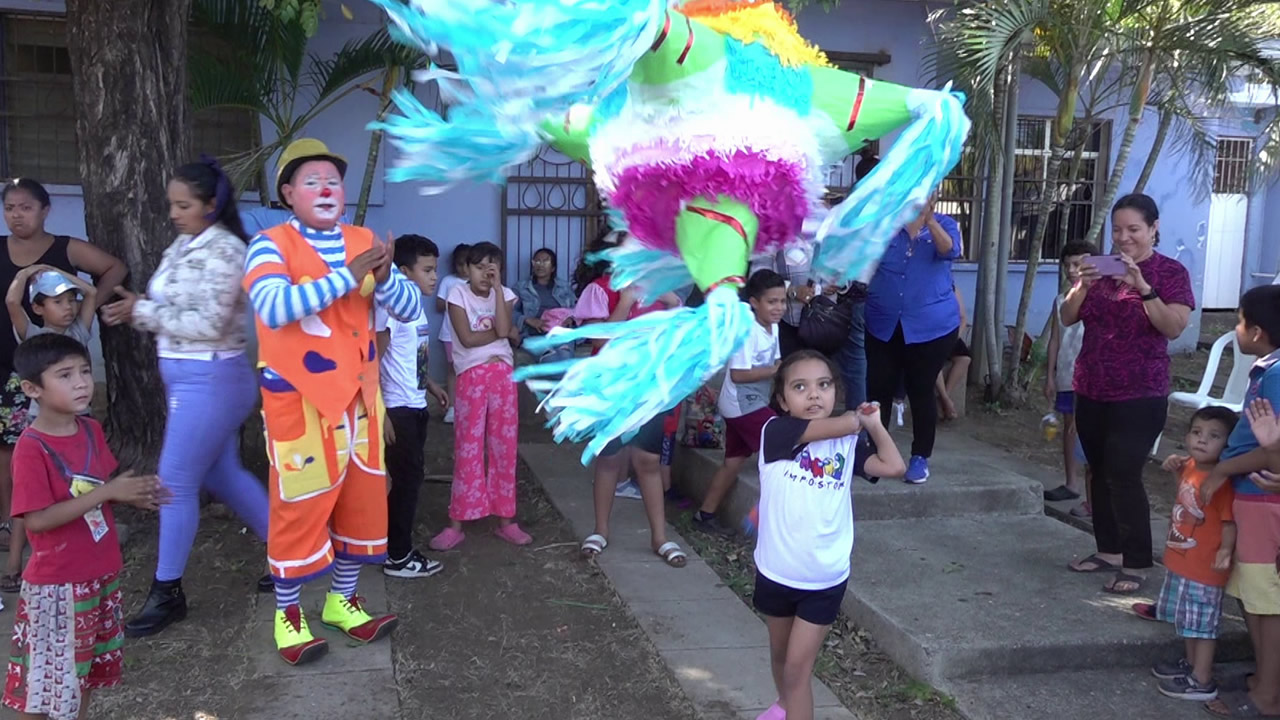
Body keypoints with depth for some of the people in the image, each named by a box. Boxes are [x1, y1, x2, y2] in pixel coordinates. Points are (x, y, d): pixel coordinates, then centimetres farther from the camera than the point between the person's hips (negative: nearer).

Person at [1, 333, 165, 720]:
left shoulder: (91, 430, 1)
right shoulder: (31, 448, -21)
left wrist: (133, 494, -9)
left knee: (90, 664, 21)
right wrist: (107, 492, -27)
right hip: (57, 583, -7)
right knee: (46, 674, 5)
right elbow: (38, 518, -26)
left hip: (101, 571, 7)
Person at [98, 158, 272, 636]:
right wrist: (134, 309, -5)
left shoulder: (224, 250, -16)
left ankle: (167, 593, 8)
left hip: (210, 379, -10)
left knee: (175, 482, -5)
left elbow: (208, 324, -21)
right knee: (221, 475, 16)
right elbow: (172, 309, 14)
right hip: (188, 378, 10)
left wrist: (142, 311, -17)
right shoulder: (183, 246, 13)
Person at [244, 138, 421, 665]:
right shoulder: (271, 244, -10)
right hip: (299, 401, -5)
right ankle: (288, 615, 19)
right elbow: (273, 307, -29)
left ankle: (342, 600, 30)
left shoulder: (363, 242, 6)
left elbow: (411, 309, 1)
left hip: (358, 397, 6)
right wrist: (348, 275, -32)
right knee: (300, 508, 2)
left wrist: (382, 277, -20)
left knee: (362, 501, 12)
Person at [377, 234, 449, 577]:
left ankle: (395, 545, 25)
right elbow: (373, 363, -20)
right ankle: (398, 557, 8)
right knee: (408, 478, -3)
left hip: (415, 407, 9)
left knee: (411, 476, 14)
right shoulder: (392, 307, -18)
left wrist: (431, 386, 26)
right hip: (397, 410, -9)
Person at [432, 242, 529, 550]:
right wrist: (507, 333, -6)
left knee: (504, 446, 6)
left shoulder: (505, 294, 6)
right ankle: (456, 523, 4)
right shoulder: (458, 294, -3)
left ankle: (505, 520, 14)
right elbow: (467, 338, -13)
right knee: (467, 448, -2)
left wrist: (497, 287, -11)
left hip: (502, 375, 3)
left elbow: (503, 329, -13)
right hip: (471, 376, -3)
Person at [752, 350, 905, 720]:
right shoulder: (777, 432, -15)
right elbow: (836, 426, -25)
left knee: (799, 667, -2)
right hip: (776, 572, 0)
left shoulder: (848, 443, -2)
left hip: (825, 579, 0)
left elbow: (893, 466, -12)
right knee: (779, 652, 24)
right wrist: (858, 416, -5)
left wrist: (873, 422, -6)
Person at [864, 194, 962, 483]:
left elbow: (949, 251, -18)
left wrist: (929, 219, -31)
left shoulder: (944, 224, 3)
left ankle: (920, 457, 16)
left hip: (931, 326, -1)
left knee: (920, 391, 4)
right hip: (884, 324, 2)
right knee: (878, 389, 6)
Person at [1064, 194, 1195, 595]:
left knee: (1124, 476, -9)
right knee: (1100, 473, 11)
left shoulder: (1170, 272, -5)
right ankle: (1109, 550, 23)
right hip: (1091, 391, 6)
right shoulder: (1100, 267, 9)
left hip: (1139, 396, -5)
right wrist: (1082, 286, -14)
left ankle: (1136, 564, 2)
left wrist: (1142, 286, -27)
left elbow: (1174, 328, -17)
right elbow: (1067, 318, 4)